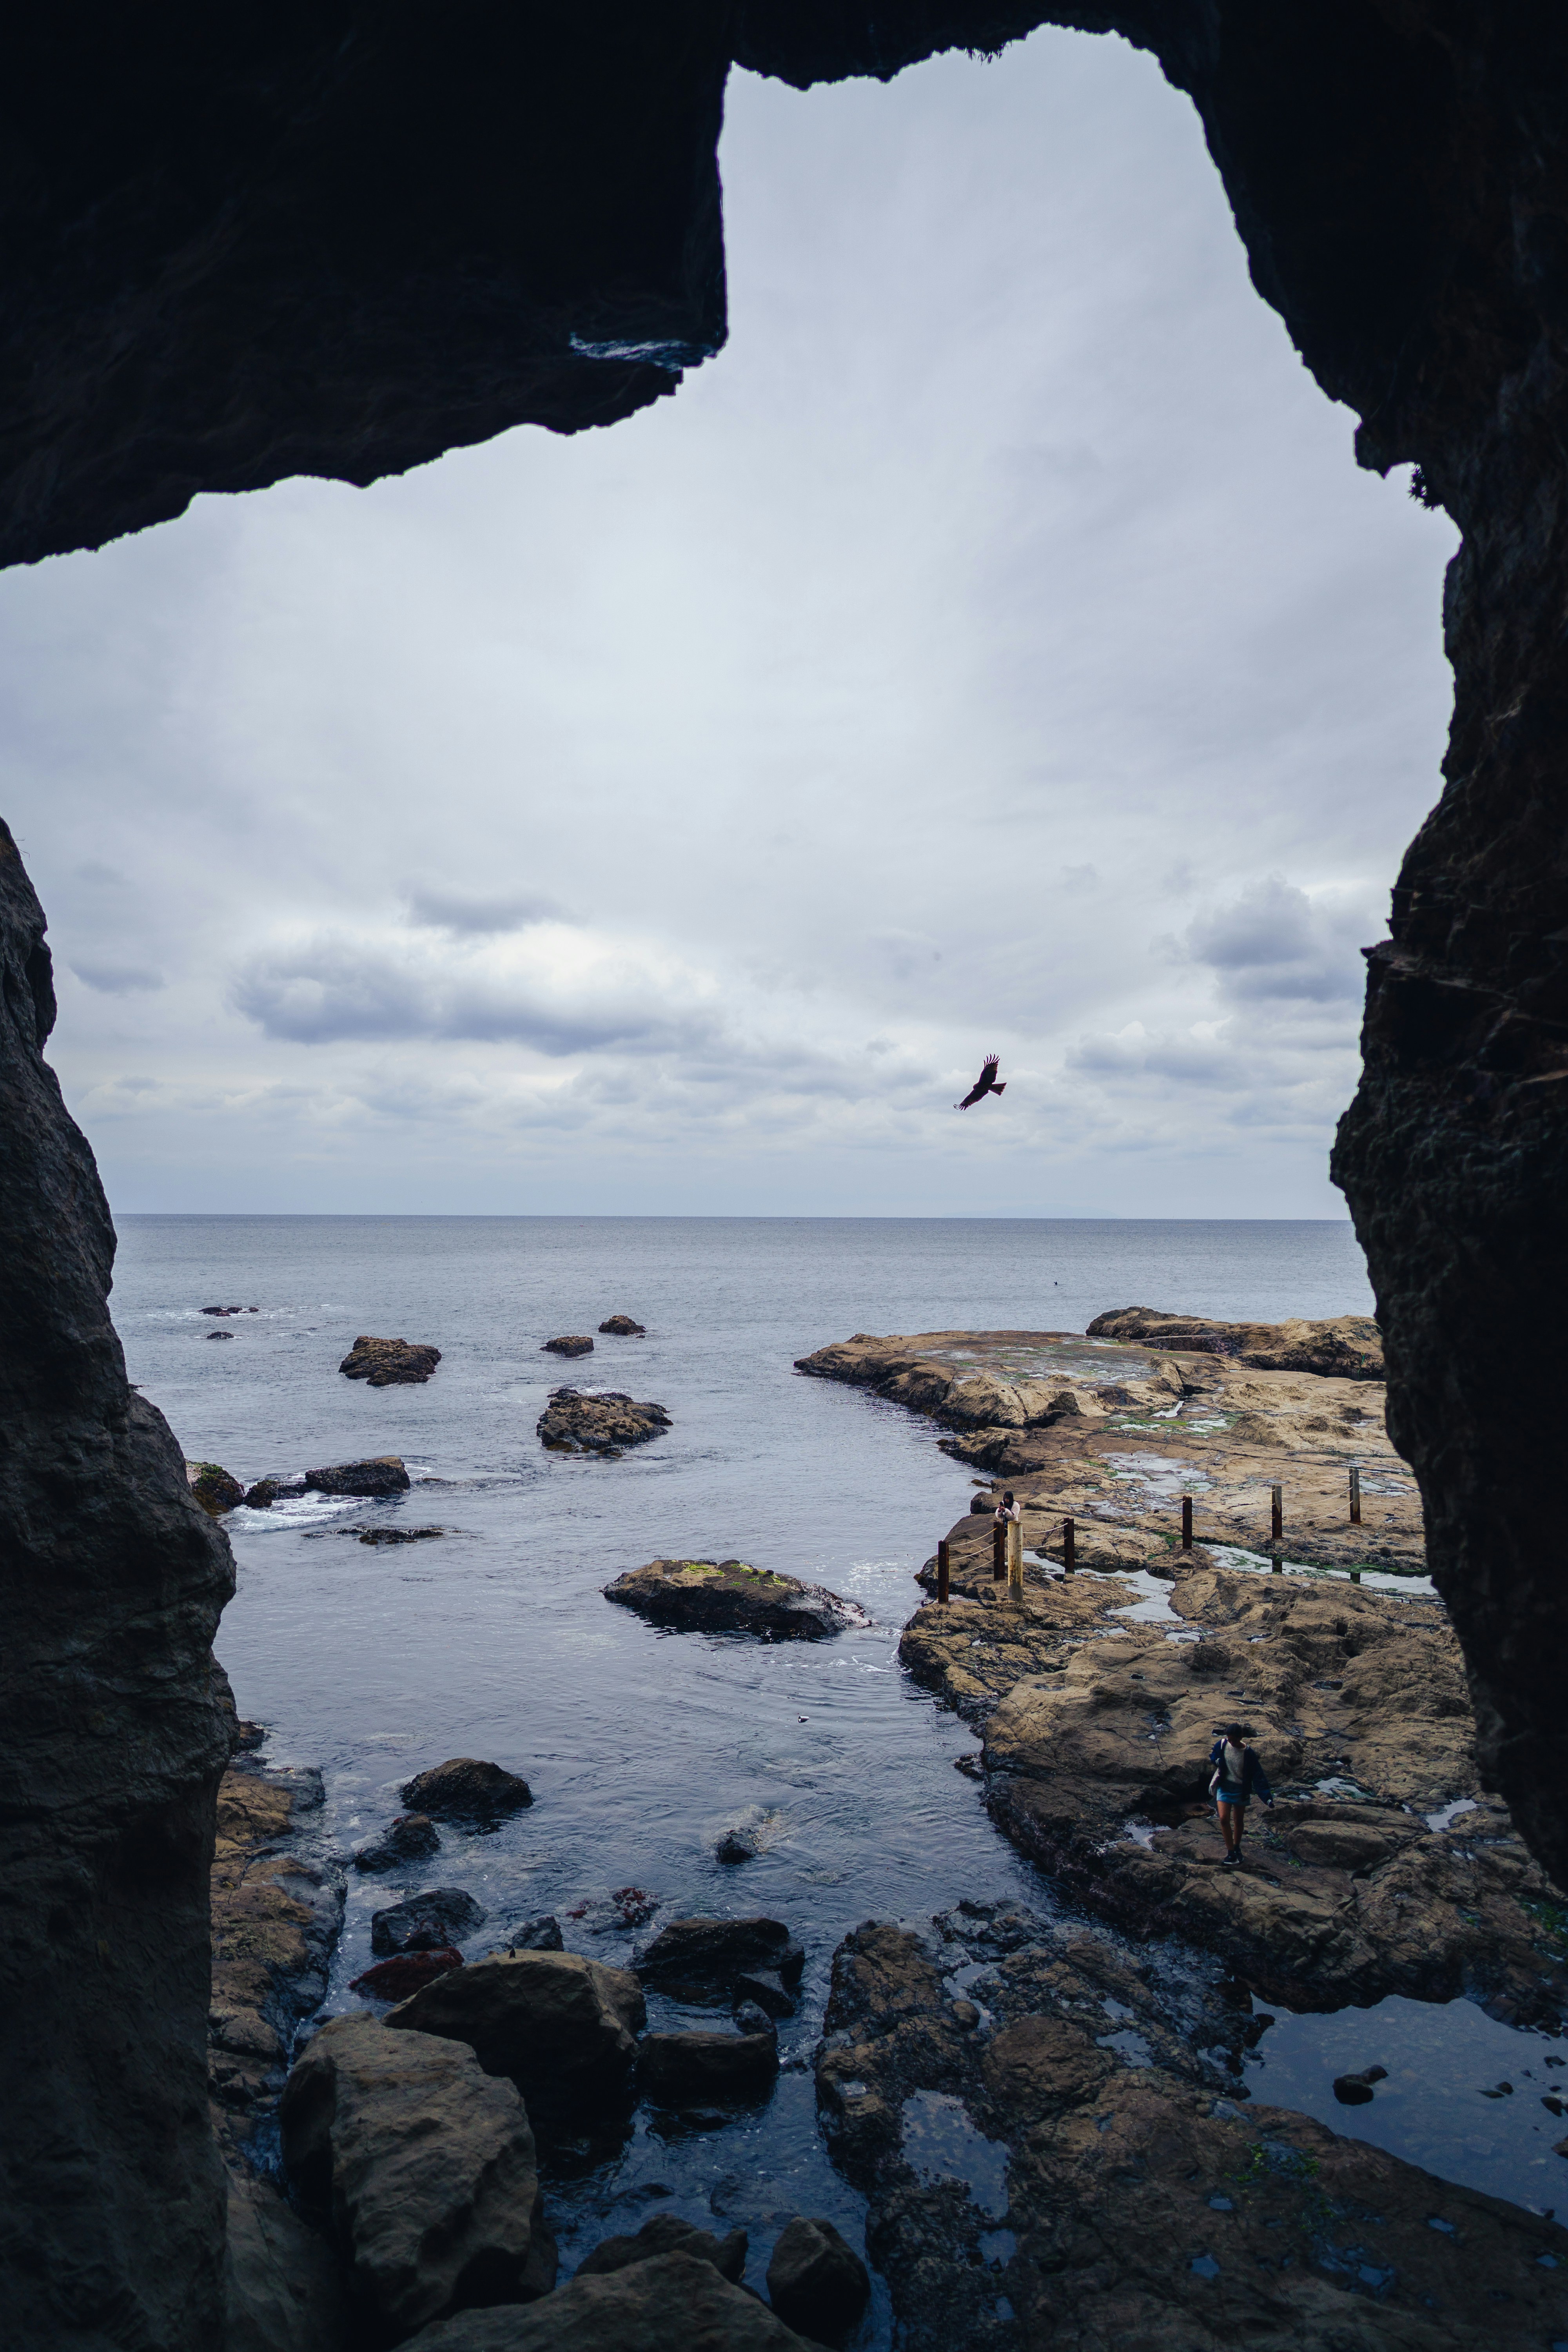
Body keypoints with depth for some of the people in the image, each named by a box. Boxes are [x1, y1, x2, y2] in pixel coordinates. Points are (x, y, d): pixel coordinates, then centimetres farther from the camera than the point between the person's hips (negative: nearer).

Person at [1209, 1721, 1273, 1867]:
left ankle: (1237, 1848, 37)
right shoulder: (1222, 1745, -12)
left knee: (1239, 1821, 14)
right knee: (1224, 1819, -11)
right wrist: (1216, 1761, -16)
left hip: (1241, 1791, -1)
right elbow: (1213, 1756, 8)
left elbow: (1258, 1777, -17)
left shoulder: (1249, 1754, -18)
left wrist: (1268, 1798, -24)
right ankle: (1231, 1853, 0)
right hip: (1224, 1788, 1)